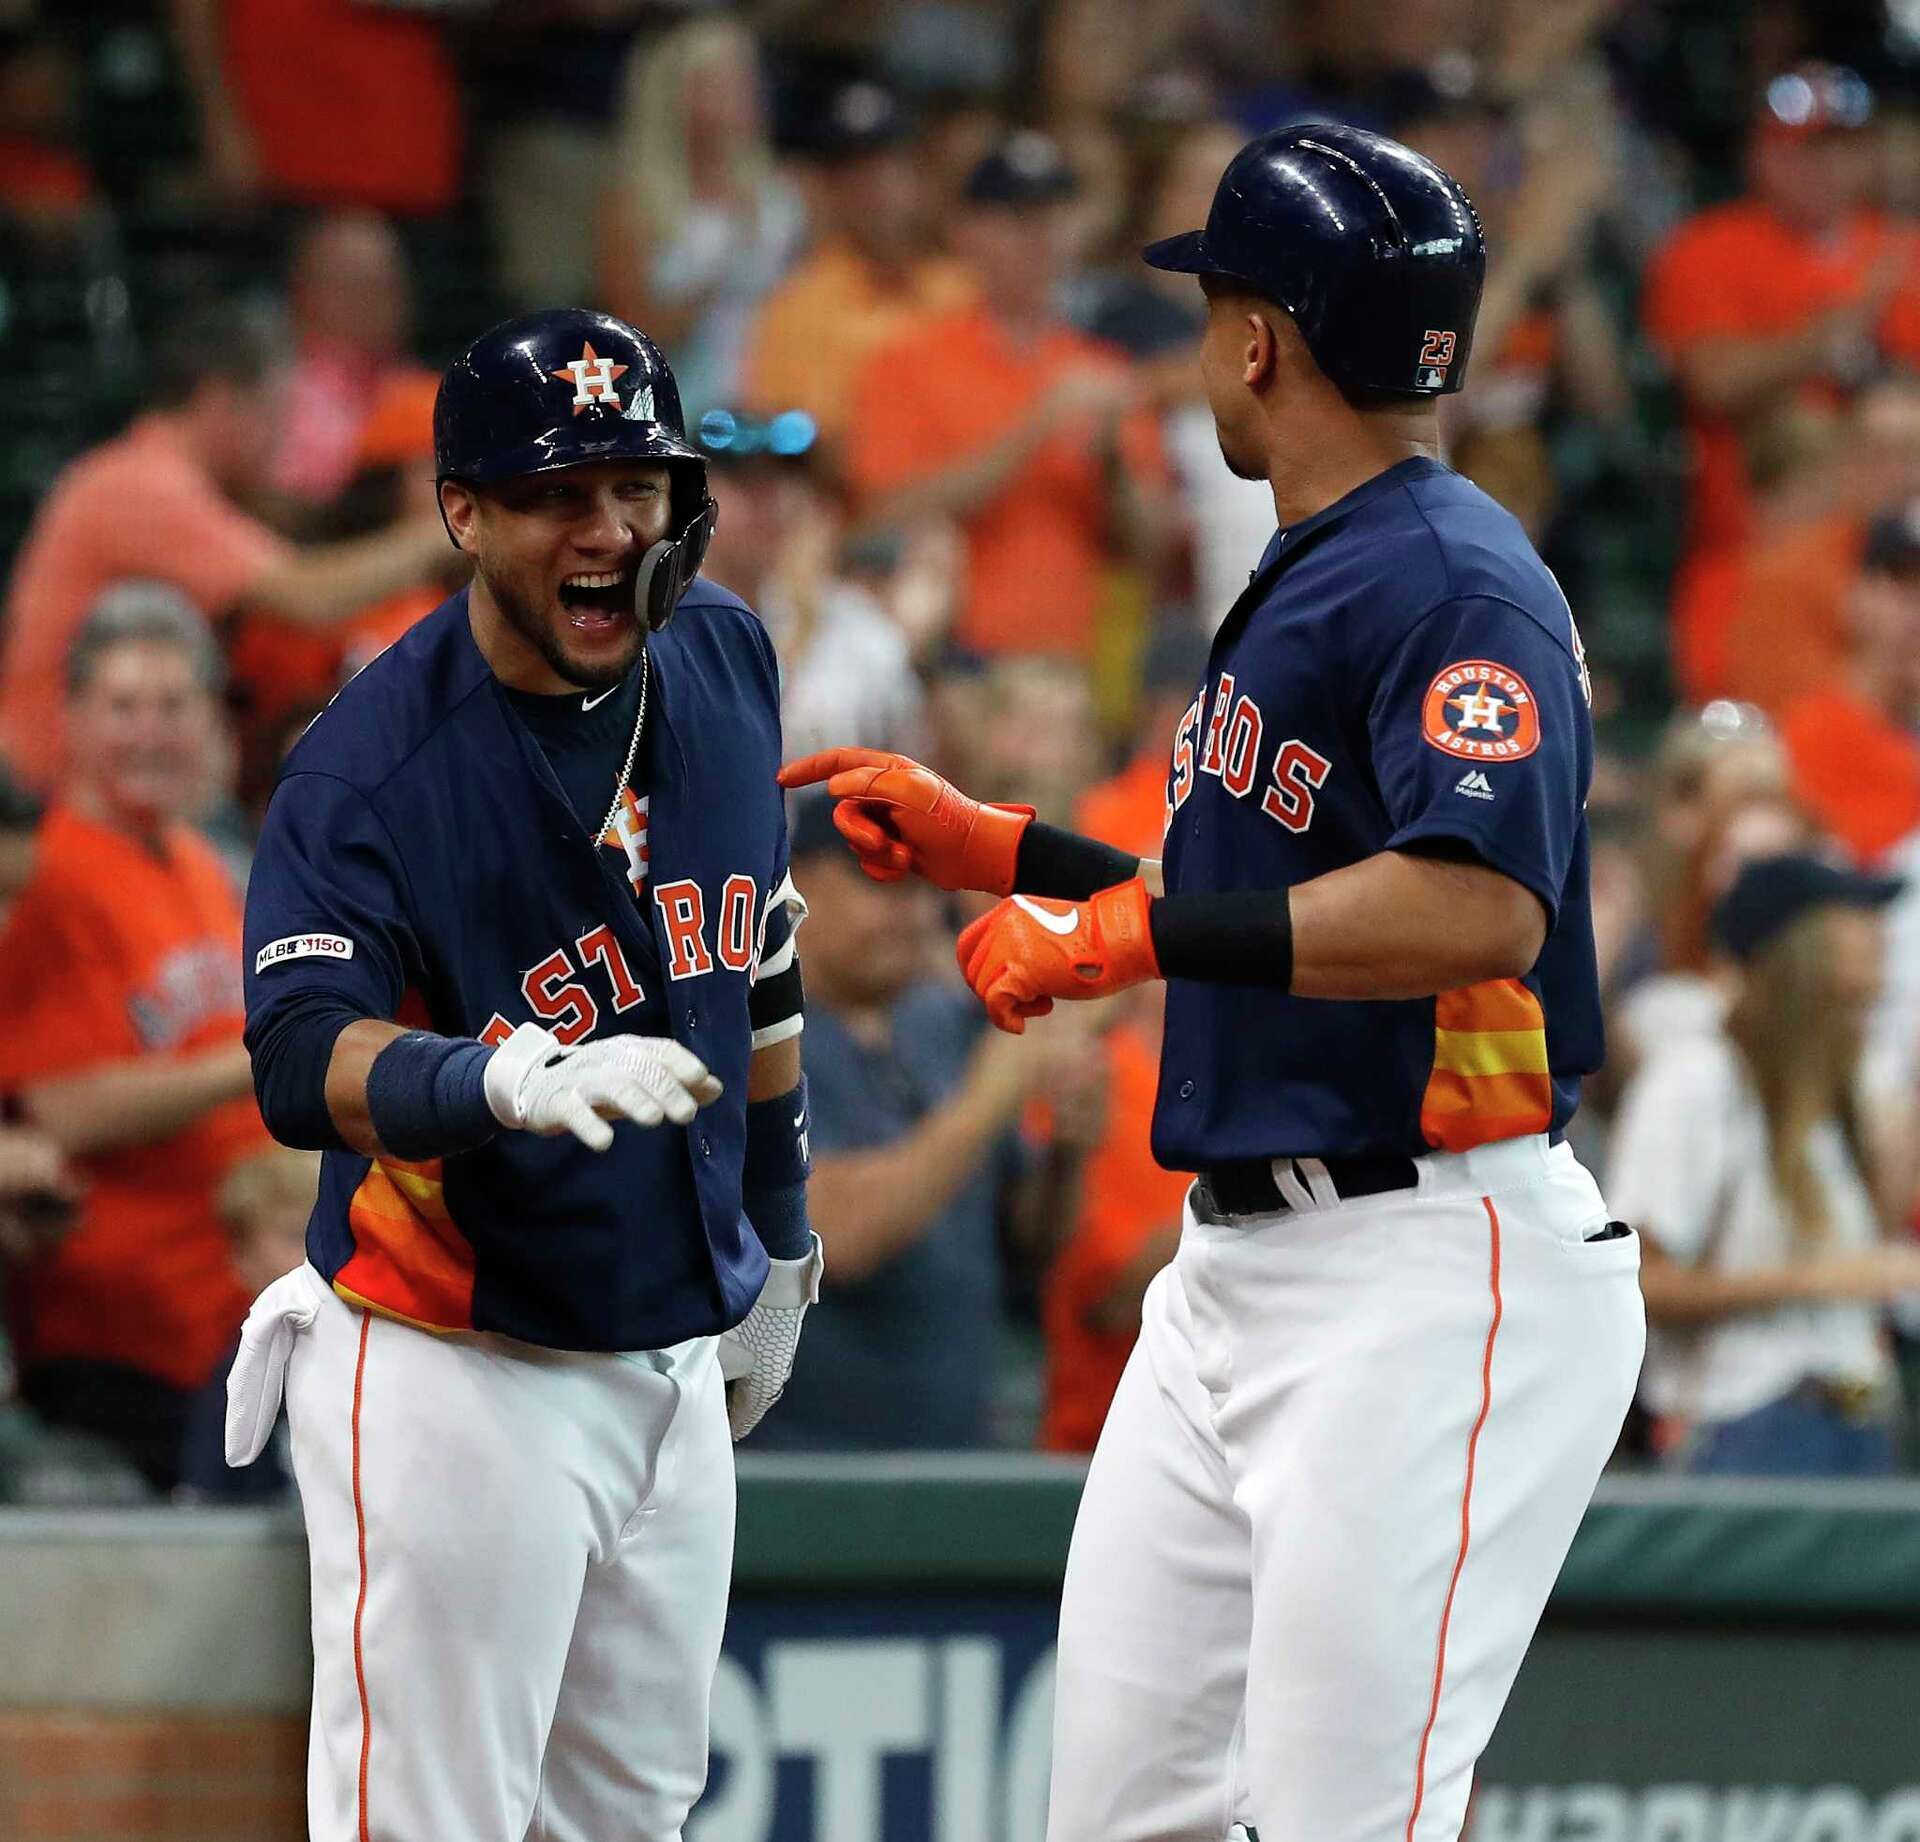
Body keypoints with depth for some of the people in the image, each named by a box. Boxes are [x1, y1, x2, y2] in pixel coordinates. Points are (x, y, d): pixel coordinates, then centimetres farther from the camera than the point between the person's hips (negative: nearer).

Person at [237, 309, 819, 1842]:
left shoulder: (721, 658, 2)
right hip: (454, 1371, -7)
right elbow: (300, 1064, -32)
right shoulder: (372, 761, -19)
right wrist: (509, 1079, -51)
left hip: (676, 1361, 7)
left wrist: (779, 1233, 24)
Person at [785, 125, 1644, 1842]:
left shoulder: (1455, 580, -14)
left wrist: (1129, 931, -23)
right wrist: (986, 845, 26)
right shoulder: (1300, 578, 19)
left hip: (1432, 1283, -10)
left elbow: (1476, 909, -28)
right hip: (1239, 1275, 10)